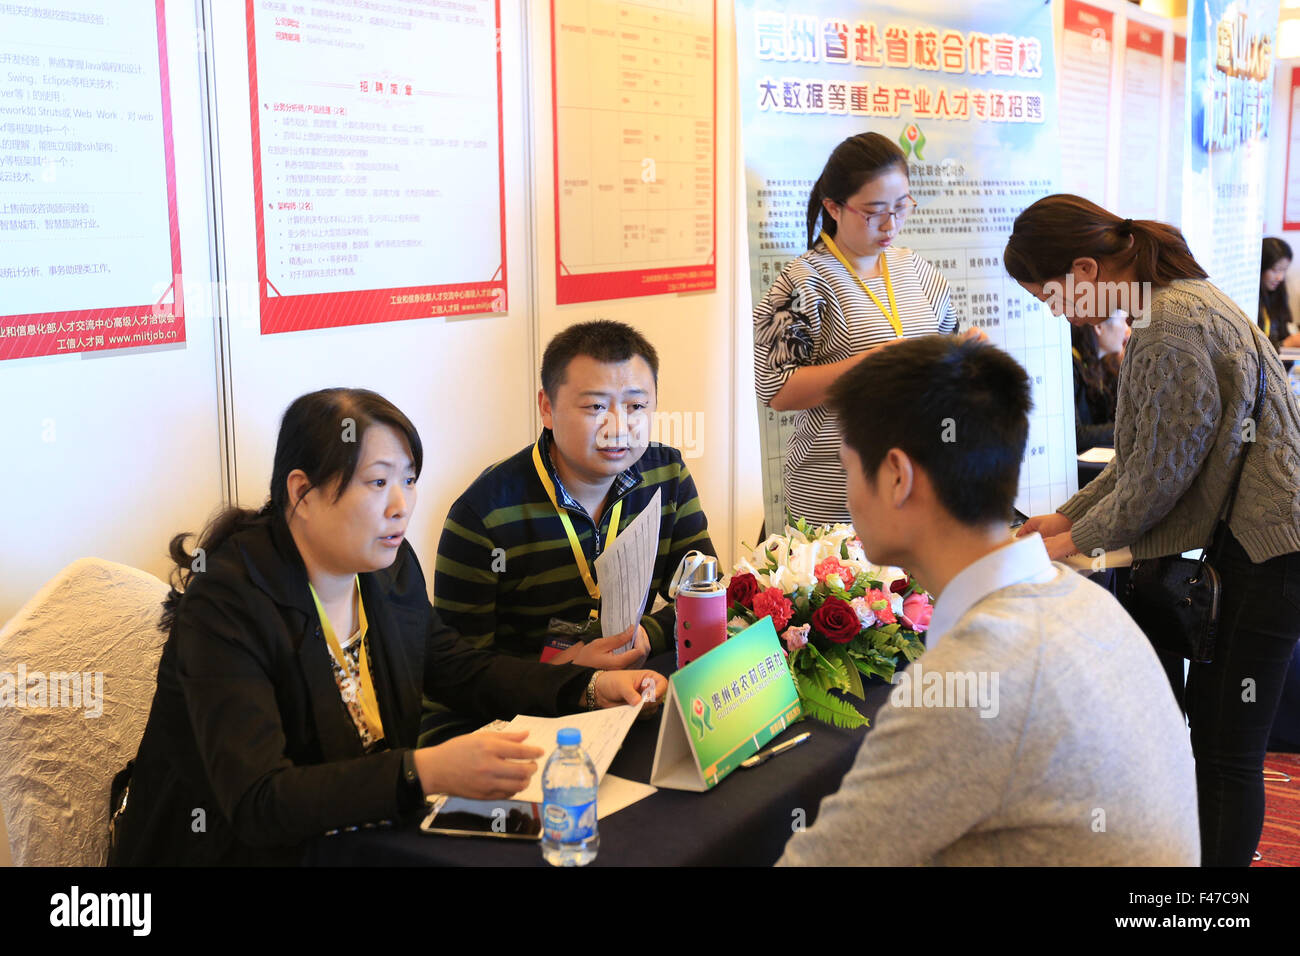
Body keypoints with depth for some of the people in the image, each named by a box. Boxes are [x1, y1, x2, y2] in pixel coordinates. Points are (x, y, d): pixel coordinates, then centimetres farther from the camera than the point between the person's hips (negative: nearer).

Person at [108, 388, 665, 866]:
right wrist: (427, 771, -41)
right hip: (232, 848, -7)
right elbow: (258, 802, -30)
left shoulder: (390, 569, -1)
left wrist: (592, 687, -2)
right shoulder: (224, 603, -23)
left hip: (354, 834, 7)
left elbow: (459, 669, 13)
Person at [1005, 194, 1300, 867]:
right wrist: (1070, 515, 17)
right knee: (1202, 724, 17)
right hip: (1242, 541, 10)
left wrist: (1081, 538, -2)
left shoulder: (1172, 328, -22)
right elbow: (1143, 453, 18)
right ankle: (1204, 851, 30)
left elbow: (1160, 474, -17)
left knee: (1226, 752, -2)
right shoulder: (1172, 301, 11)